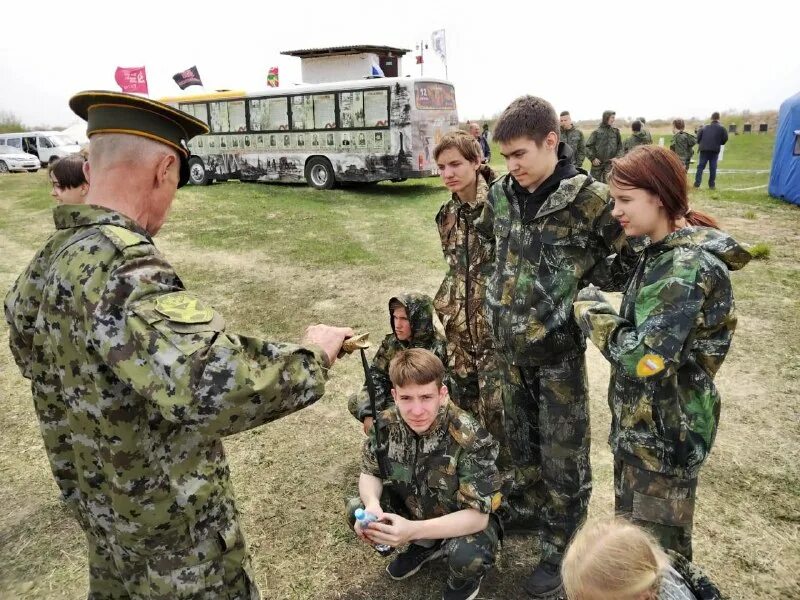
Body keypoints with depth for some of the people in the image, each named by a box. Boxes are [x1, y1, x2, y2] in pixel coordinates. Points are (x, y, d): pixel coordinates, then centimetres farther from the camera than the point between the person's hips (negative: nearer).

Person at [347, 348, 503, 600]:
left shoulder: (469, 438, -32)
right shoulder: (387, 423, -19)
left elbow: (477, 514, -31)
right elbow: (370, 473, -5)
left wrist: (414, 529, -46)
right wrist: (372, 504, -30)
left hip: (464, 523, -5)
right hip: (414, 510, 5)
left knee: (467, 556, -35)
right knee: (356, 511, -13)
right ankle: (426, 546, 12)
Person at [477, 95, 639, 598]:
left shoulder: (590, 199, -18)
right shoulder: (501, 193, -1)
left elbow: (637, 261, -8)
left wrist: (580, 279, -17)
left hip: (557, 348, -5)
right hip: (509, 343, 6)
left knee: (564, 453, 11)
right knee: (521, 435, 24)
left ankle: (561, 546, 31)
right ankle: (528, 505, 50)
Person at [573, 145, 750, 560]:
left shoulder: (687, 265, -25)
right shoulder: (668, 252, 6)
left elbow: (644, 358, -32)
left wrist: (590, 308, -20)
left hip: (666, 429, -10)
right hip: (647, 421, 10)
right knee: (632, 530, 25)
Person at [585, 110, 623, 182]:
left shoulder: (615, 132, 6)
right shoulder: (597, 132, -1)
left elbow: (620, 147, 11)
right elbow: (588, 146, 0)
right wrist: (593, 158, -8)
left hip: (611, 164, 1)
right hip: (598, 164, -1)